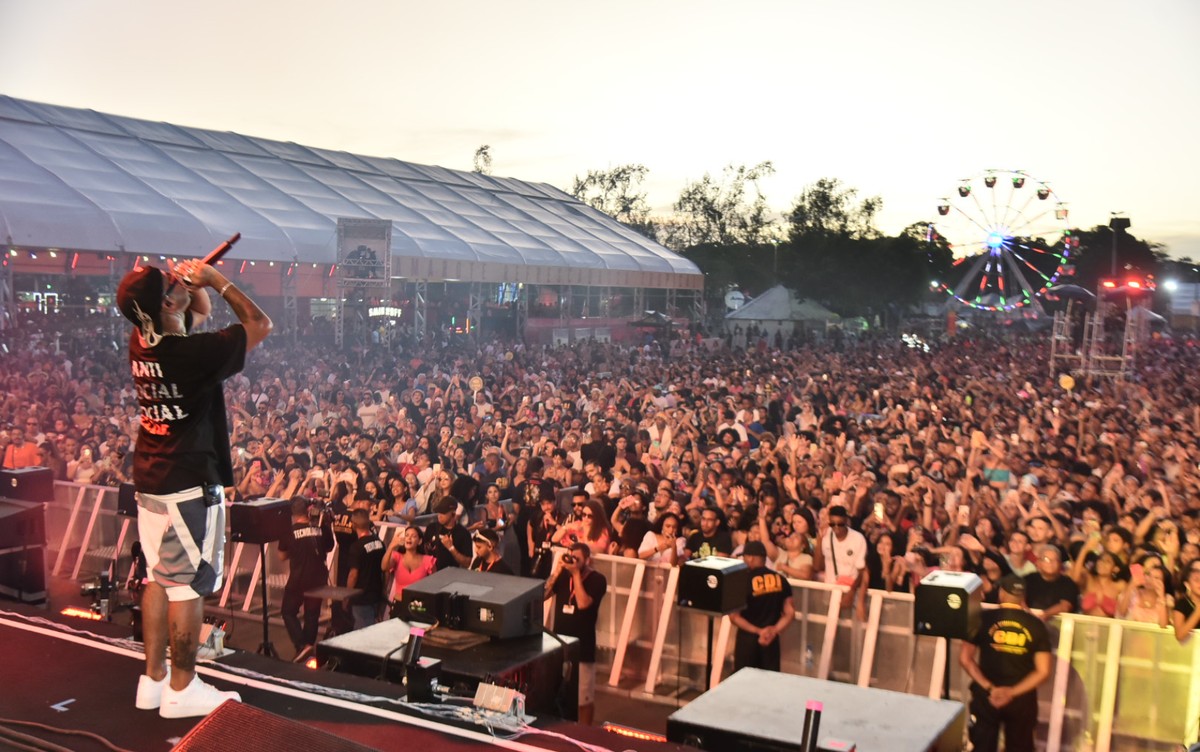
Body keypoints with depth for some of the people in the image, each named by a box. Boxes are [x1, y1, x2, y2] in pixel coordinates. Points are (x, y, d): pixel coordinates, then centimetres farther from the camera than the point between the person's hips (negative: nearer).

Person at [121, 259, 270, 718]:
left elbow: (201, 312, 20)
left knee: (159, 578, 15)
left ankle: (153, 679, 23)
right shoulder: (194, 352, -23)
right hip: (190, 484, -8)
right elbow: (260, 324, -11)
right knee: (188, 586, 1)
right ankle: (181, 689, 10)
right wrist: (216, 280, -7)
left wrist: (195, 284, 0)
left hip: (150, 479, 9)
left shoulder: (141, 342, 2)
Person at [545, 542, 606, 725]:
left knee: (584, 698, 3)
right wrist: (556, 571, -12)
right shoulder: (563, 576, 5)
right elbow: (543, 594, -4)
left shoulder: (597, 580, -9)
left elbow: (583, 603, -23)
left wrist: (576, 574, -21)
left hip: (582, 647, -5)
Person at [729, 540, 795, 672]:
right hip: (771, 639, 4)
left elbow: (734, 616, -14)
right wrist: (774, 631, -8)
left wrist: (757, 631, -11)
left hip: (747, 638, -4)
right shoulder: (781, 580, 0)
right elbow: (789, 613, 0)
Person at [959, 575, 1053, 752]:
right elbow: (1043, 672, -7)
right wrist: (1013, 692, -11)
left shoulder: (984, 618, -6)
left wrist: (989, 688, -10)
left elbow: (965, 659, -9)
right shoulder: (1036, 625, -4)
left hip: (986, 696, -1)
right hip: (1022, 699, 1)